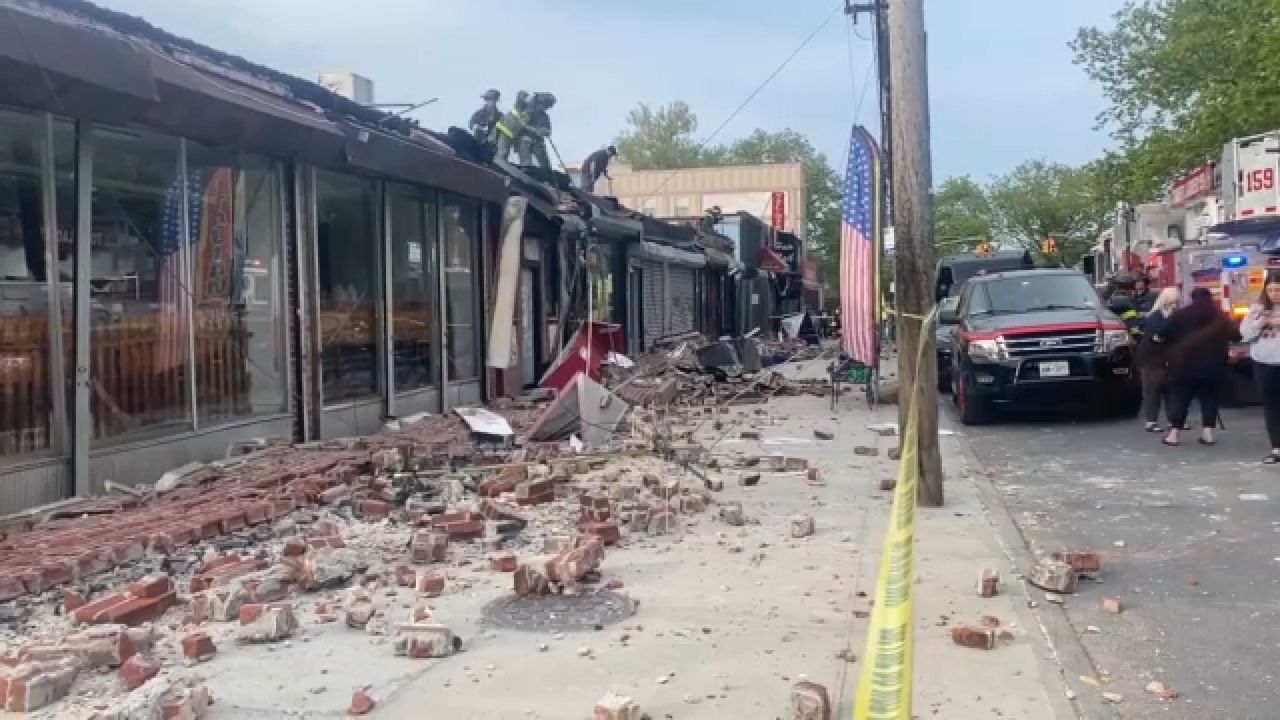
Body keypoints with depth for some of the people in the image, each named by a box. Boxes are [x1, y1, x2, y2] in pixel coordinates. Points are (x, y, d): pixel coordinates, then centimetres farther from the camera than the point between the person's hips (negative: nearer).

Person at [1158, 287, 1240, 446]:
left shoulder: (1181, 315, 0)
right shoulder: (1221, 317, 6)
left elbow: (1164, 334, -1)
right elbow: (1235, 336, 5)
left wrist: (1159, 337, 19)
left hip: (1185, 363, -2)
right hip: (1212, 364, 2)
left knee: (1179, 396, 3)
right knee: (1209, 396, 10)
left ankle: (1175, 433, -2)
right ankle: (1208, 433, 4)